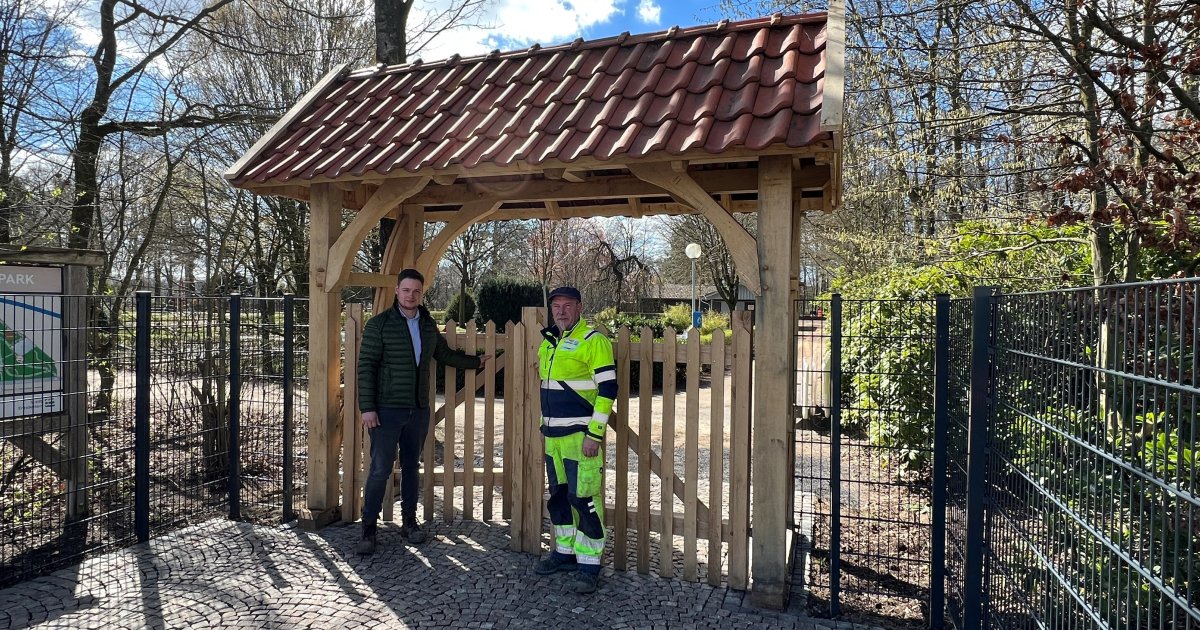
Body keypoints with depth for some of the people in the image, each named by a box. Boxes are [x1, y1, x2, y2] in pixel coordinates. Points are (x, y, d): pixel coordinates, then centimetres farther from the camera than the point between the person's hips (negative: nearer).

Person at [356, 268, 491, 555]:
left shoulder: (428, 325, 10)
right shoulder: (379, 324, -6)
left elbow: (445, 354, 25)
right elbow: (366, 366, -9)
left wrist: (477, 361, 31)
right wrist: (367, 407, -14)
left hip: (419, 410, 5)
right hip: (387, 410, -5)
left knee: (411, 467, 13)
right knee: (380, 469, -4)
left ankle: (409, 522, 25)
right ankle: (368, 529, 7)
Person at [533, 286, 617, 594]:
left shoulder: (593, 341, -11)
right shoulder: (548, 341, 13)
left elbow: (607, 389, -15)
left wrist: (594, 434, -18)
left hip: (580, 435, -8)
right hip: (553, 435, 8)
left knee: (583, 497, -5)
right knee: (558, 495, 16)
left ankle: (589, 563, 7)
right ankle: (565, 551, 30)